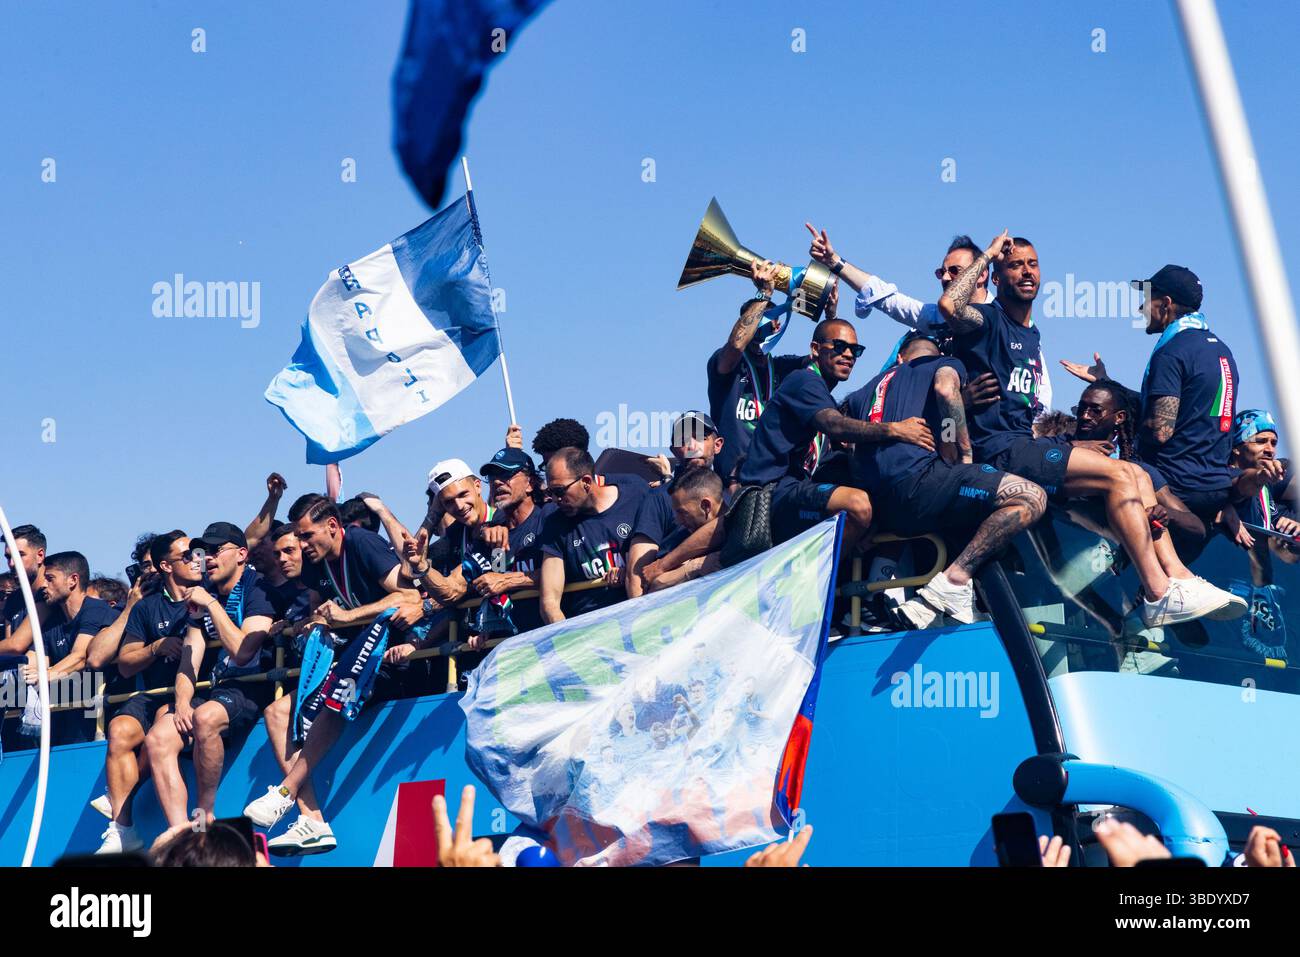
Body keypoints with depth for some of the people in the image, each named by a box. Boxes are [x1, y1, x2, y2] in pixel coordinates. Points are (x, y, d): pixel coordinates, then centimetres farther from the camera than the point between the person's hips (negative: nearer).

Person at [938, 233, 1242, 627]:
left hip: (1030, 443, 9)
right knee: (1119, 474, -19)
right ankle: (1158, 594, -23)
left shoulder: (1031, 335, 26)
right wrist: (987, 255, -12)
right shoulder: (989, 320, -2)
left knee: (1135, 474, -3)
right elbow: (949, 306, -26)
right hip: (1002, 449, -9)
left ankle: (1177, 575, -14)